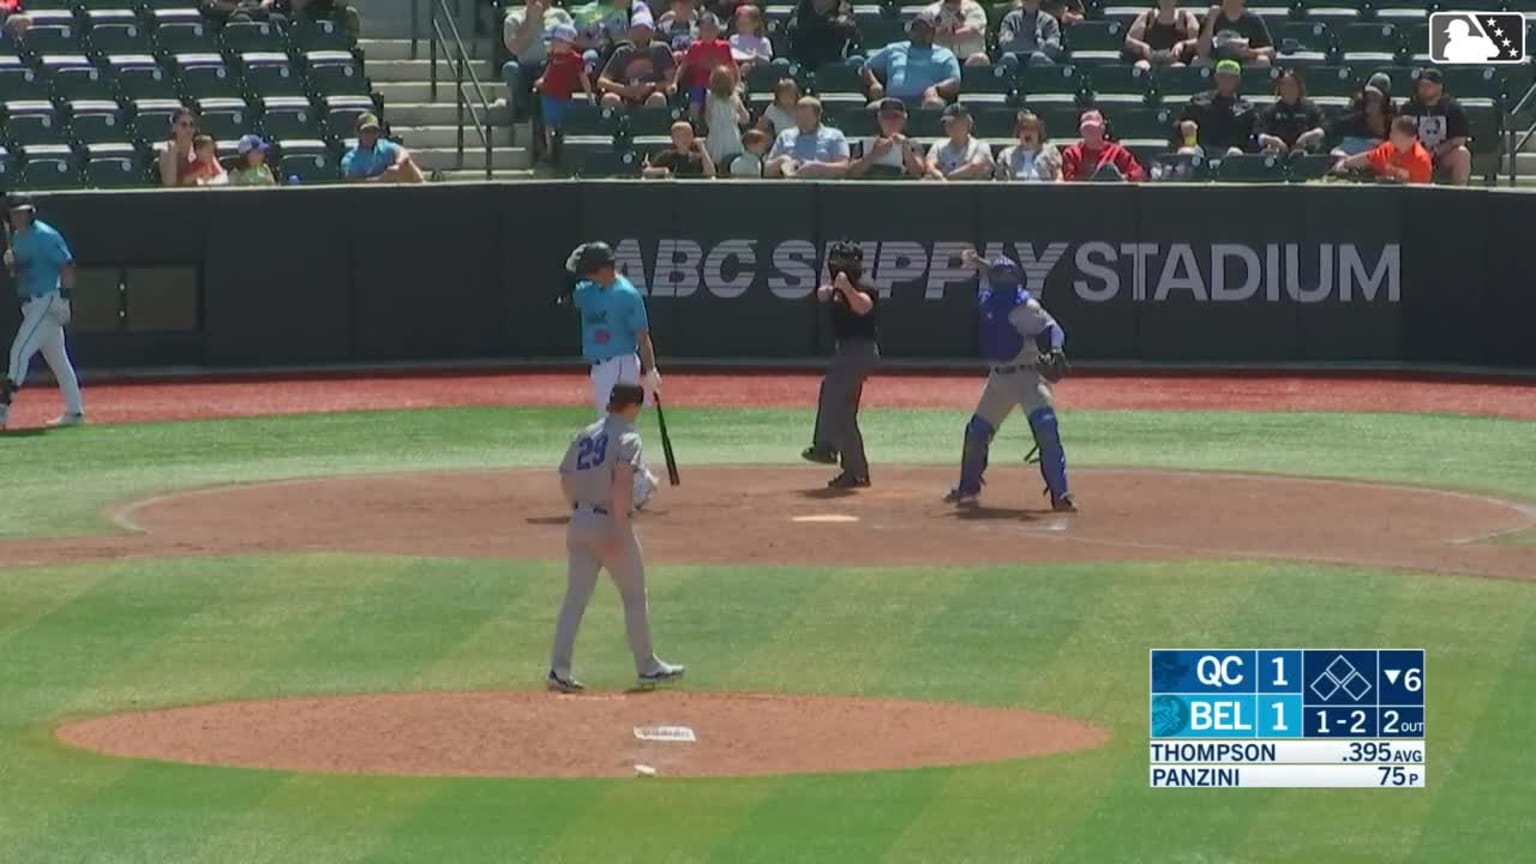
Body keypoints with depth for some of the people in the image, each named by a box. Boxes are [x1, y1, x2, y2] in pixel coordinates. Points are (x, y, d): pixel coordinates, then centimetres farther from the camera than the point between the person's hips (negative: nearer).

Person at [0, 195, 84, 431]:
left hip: (47, 301, -9)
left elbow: (67, 265, -15)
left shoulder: (45, 236, -13)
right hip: (31, 303, 9)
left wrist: (64, 298, -21)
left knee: (20, 351, -15)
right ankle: (74, 411, 15)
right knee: (57, 360, 11)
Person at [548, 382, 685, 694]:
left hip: (579, 520, 6)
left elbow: (566, 479, 11)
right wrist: (619, 530, -26)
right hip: (609, 524, -6)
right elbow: (621, 482, -22)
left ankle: (559, 668, -6)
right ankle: (647, 666, 18)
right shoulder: (627, 438, -10)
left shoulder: (584, 436, 11)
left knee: (575, 596, 4)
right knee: (634, 596, 9)